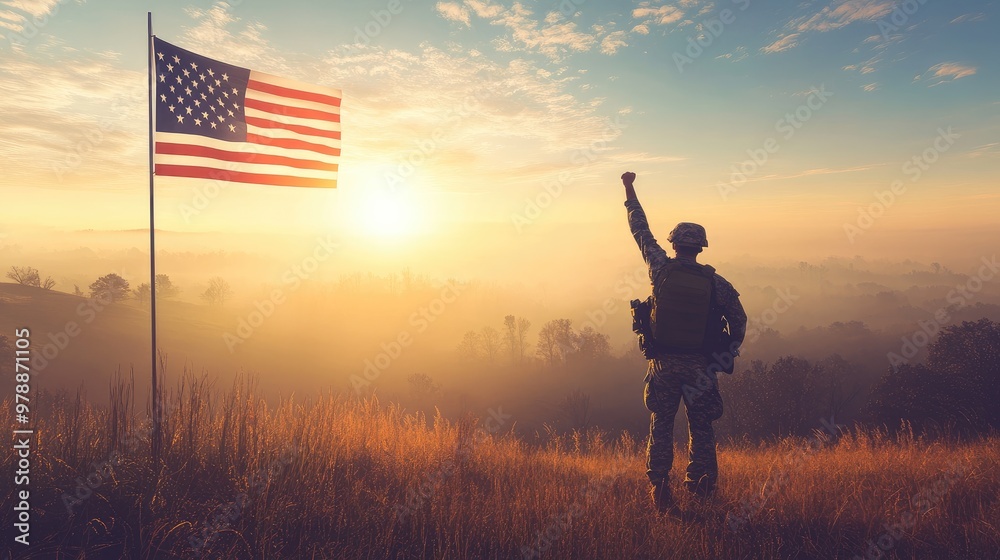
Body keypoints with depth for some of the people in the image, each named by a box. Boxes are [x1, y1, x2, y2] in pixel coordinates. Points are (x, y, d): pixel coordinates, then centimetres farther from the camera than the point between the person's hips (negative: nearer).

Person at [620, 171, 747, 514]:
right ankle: (700, 489, 19)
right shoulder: (716, 283, -2)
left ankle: (659, 487, 3)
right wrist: (728, 354, 18)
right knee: (701, 428, 13)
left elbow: (641, 231, 7)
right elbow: (739, 321, 4)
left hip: (663, 364, 0)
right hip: (700, 366, 1)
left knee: (661, 425, 8)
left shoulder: (662, 269, -5)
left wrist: (630, 193, 17)